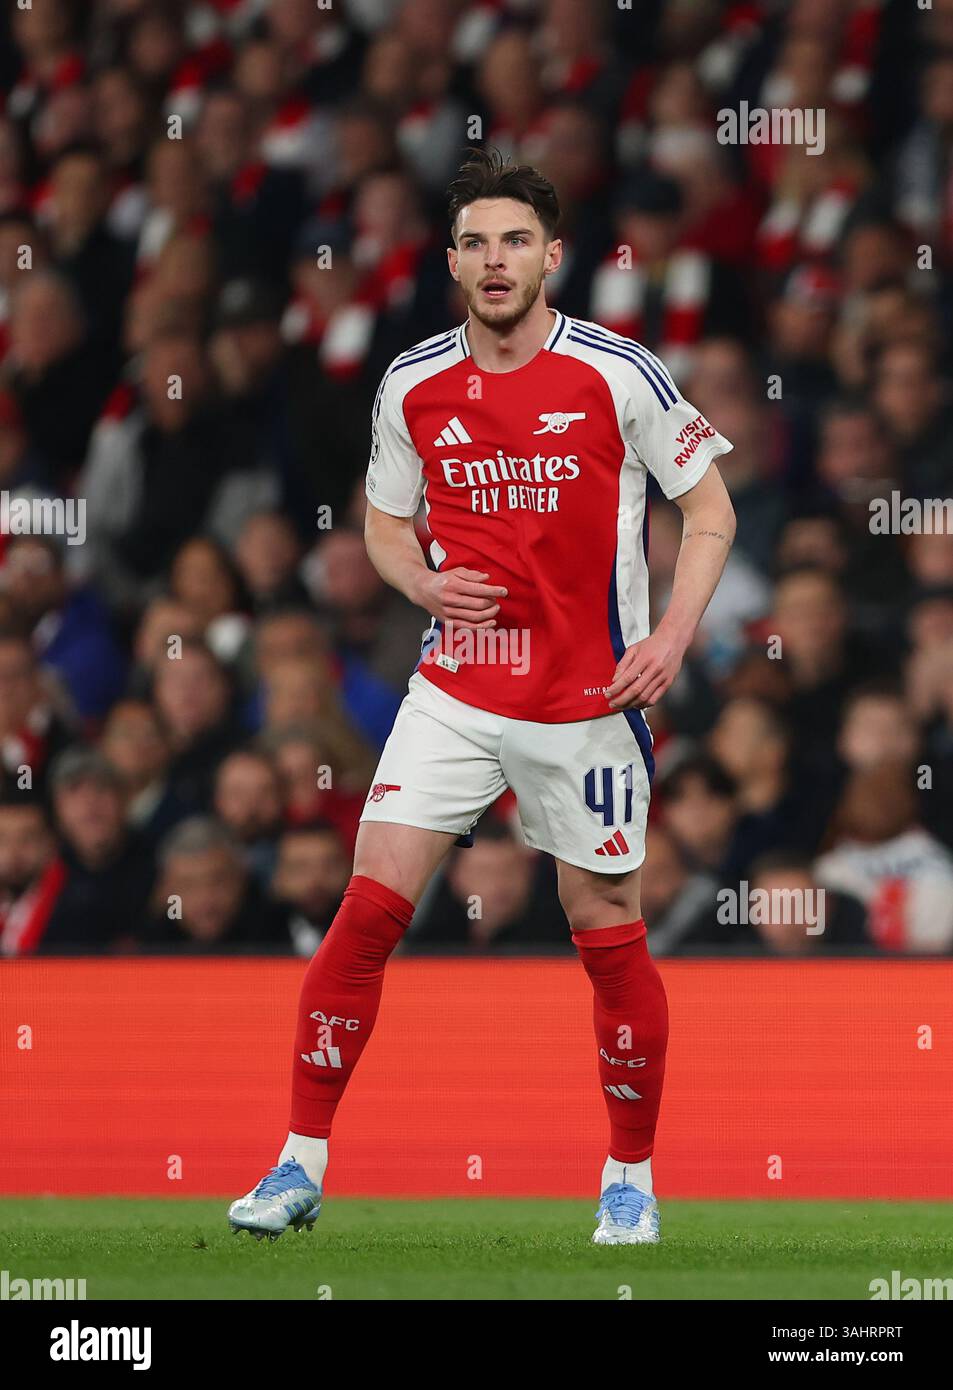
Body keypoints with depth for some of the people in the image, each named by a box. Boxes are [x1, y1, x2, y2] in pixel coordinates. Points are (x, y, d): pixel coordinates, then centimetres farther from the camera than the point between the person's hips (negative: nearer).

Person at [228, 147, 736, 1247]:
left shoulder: (617, 373, -7)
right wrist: (424, 582, -6)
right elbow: (384, 522, 16)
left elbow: (710, 508, 1)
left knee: (608, 937, 3)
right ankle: (301, 1165, -2)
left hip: (589, 701, -2)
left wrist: (674, 633, -13)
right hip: (455, 692, 2)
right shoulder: (412, 385, 2)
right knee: (369, 907, -8)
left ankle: (631, 1177, 21)